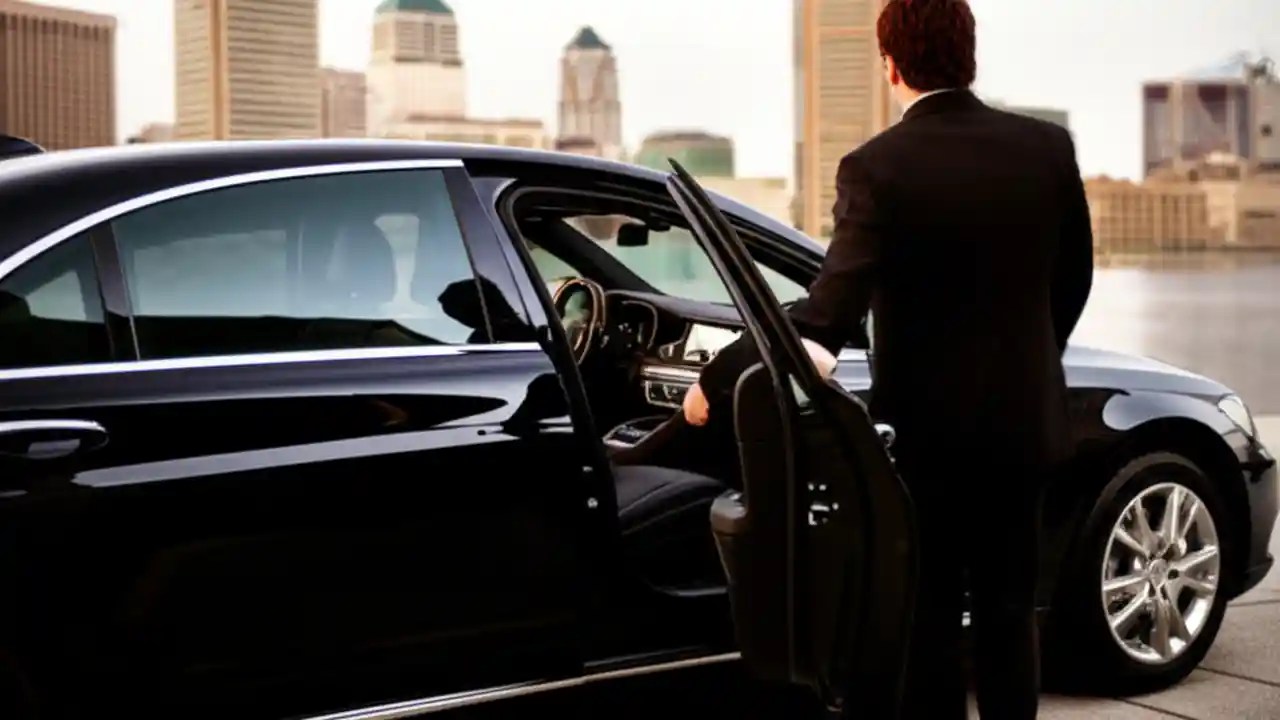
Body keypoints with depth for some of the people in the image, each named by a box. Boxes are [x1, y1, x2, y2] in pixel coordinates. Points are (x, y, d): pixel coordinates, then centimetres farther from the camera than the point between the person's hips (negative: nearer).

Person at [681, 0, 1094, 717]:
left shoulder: (877, 168, -18)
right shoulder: (1049, 148, -4)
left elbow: (830, 315, -25)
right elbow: (1073, 280, 8)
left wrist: (720, 382, -19)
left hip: (928, 429, -4)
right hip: (1025, 416, 4)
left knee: (930, 617, 10)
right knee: (1009, 610, 16)